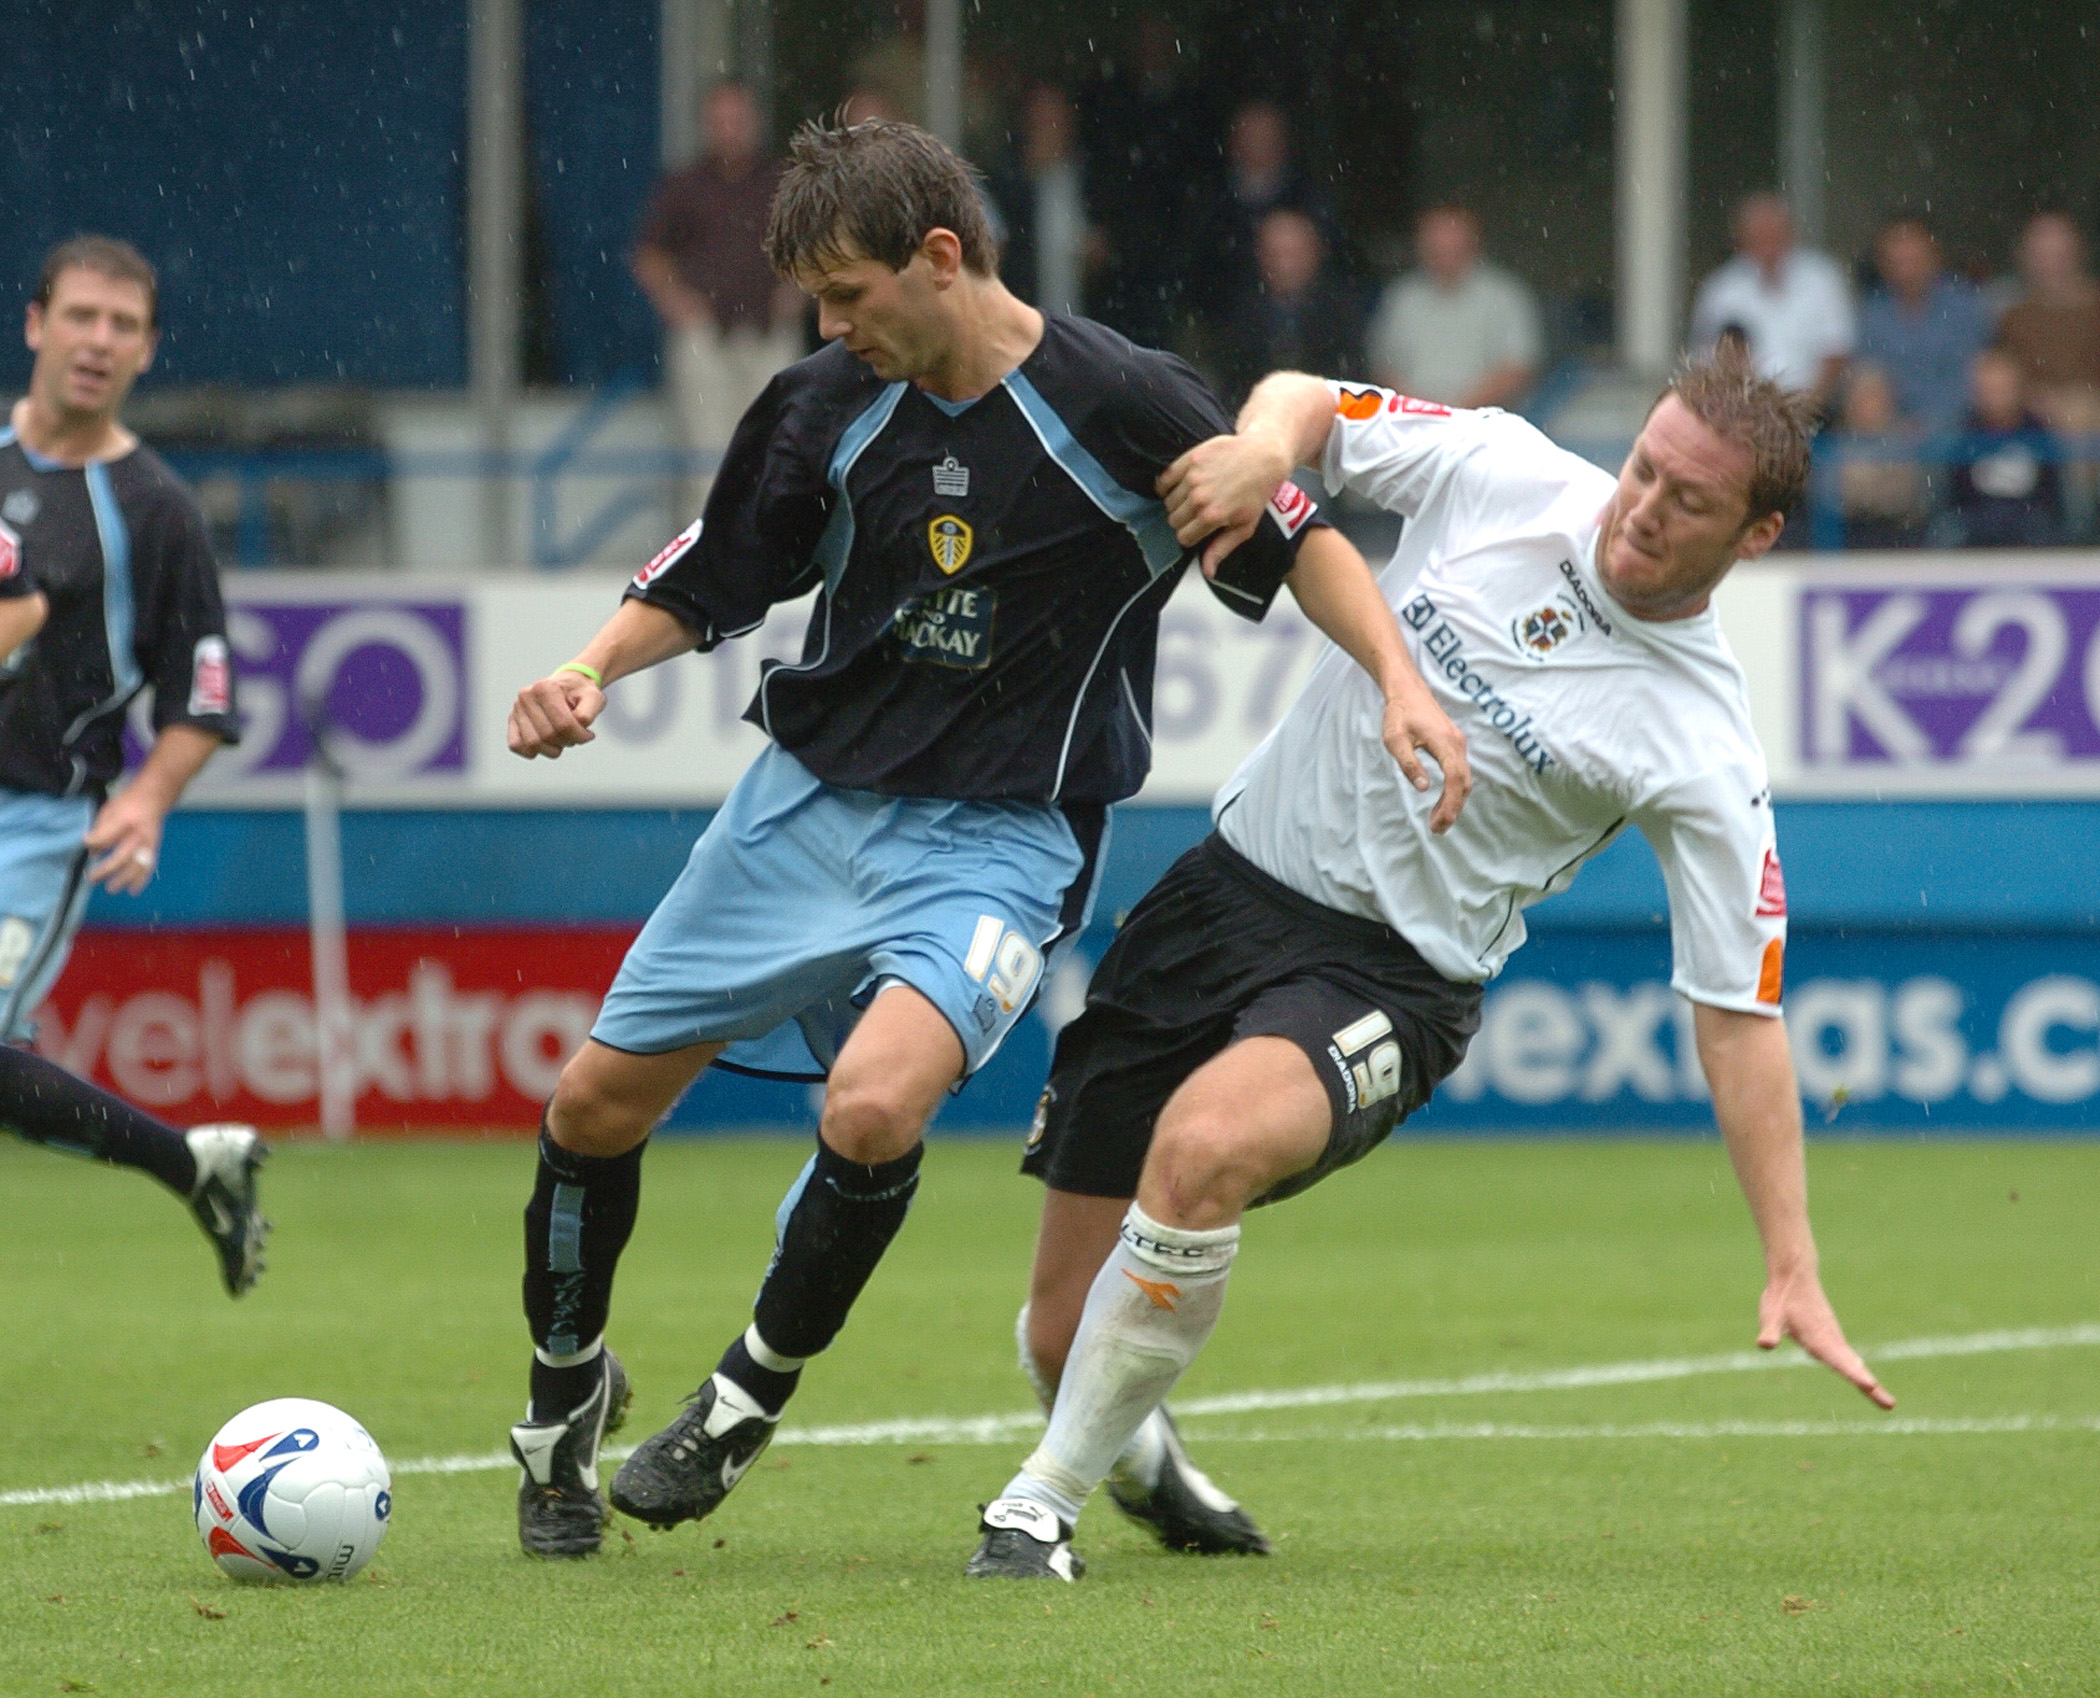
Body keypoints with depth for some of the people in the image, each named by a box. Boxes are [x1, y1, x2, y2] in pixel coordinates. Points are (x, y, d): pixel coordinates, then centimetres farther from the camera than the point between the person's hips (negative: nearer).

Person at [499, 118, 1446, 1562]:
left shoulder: (1121, 405, -15)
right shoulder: (830, 408, -3)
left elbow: (1294, 538, -5)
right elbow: (708, 586, 8)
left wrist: (1400, 679, -19)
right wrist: (590, 670, -10)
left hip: (998, 838, -5)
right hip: (808, 797, 5)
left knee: (874, 1103, -29)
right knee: (597, 1102, 5)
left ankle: (751, 1394, -3)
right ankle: (566, 1388, 32)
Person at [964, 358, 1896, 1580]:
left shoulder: (1706, 754, -13)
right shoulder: (1503, 472, -4)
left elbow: (1740, 1014, -9)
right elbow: (1306, 402, 11)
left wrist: (1795, 1272, -14)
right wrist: (1264, 449, -14)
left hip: (1388, 972, -4)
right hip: (1229, 884, 4)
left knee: (1203, 1145, -37)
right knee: (1067, 1331, 2)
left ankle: (1047, 1500, -19)